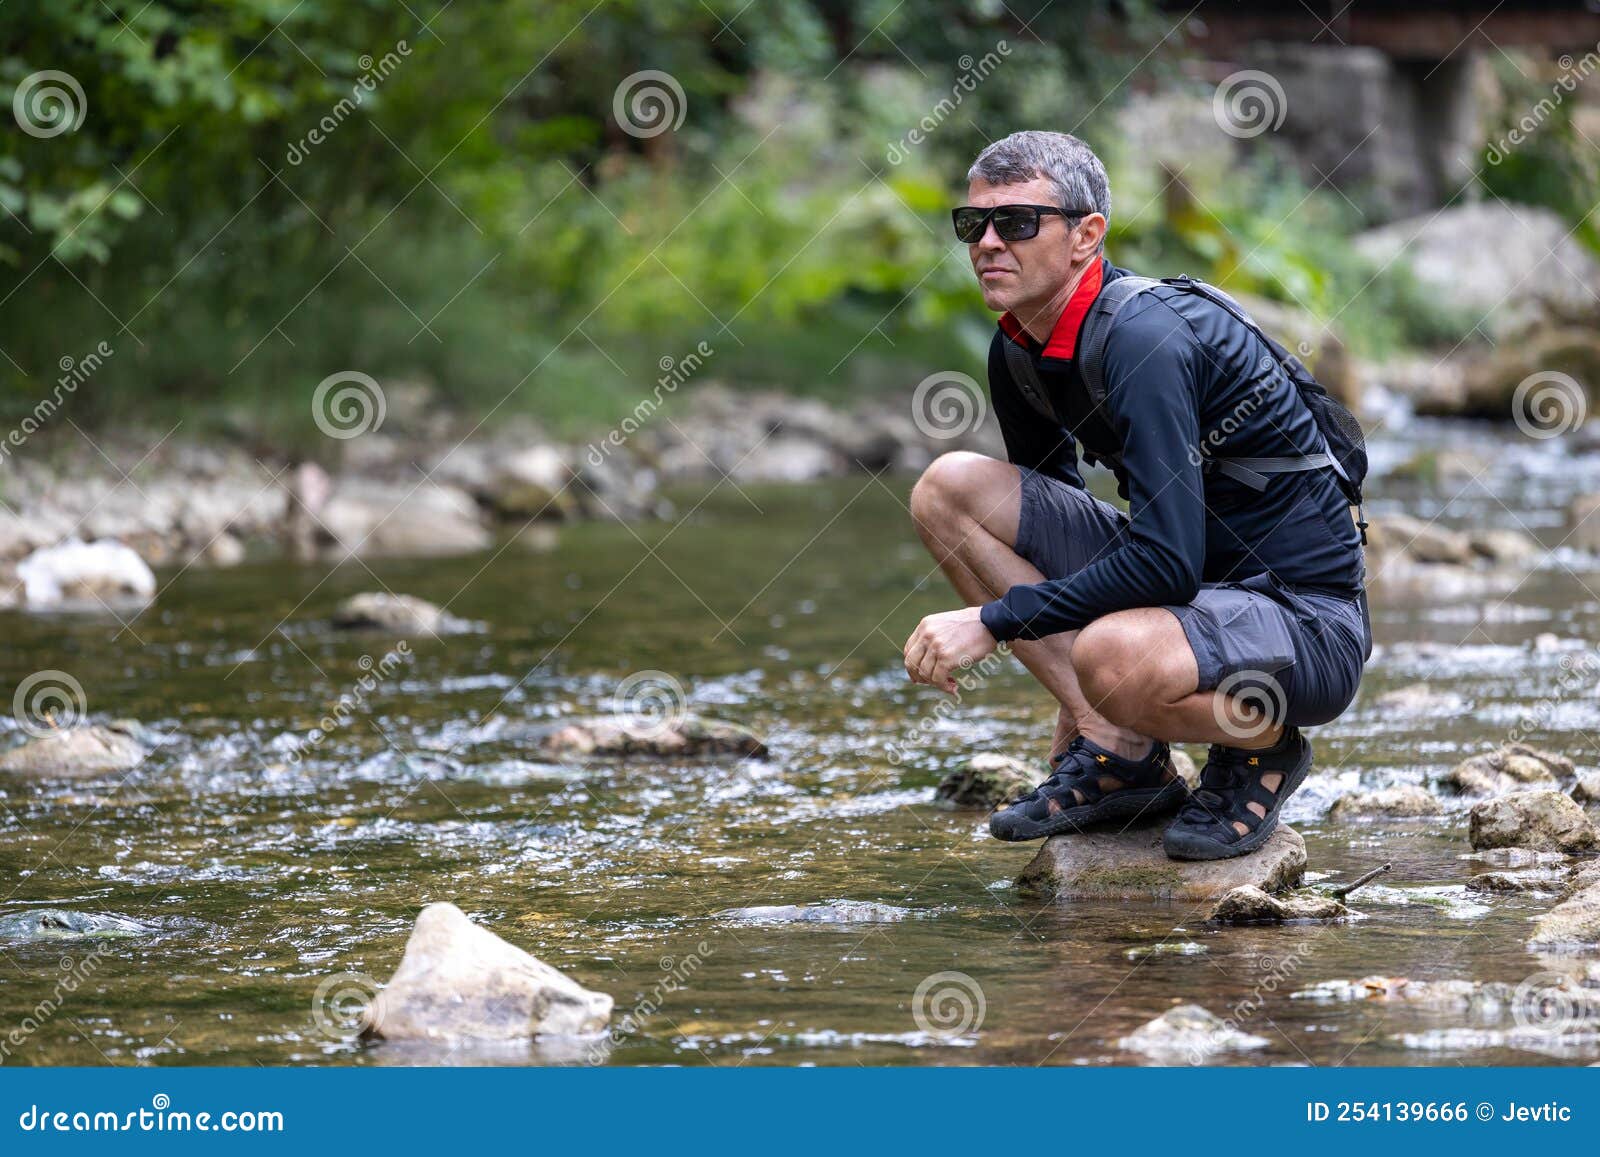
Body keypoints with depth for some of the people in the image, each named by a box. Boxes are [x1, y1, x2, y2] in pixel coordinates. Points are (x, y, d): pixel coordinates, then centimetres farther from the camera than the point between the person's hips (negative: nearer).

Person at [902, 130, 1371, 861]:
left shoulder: (1145, 339, -24)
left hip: (1307, 623, -9)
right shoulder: (1019, 353, 3)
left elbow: (1167, 560, -31)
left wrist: (993, 622, -25)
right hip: (1196, 585, 9)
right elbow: (1047, 517, 19)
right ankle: (1114, 750, -1)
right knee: (949, 487, -2)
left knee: (1112, 656, -39)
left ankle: (1262, 749, -4)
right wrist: (1076, 709, 14)